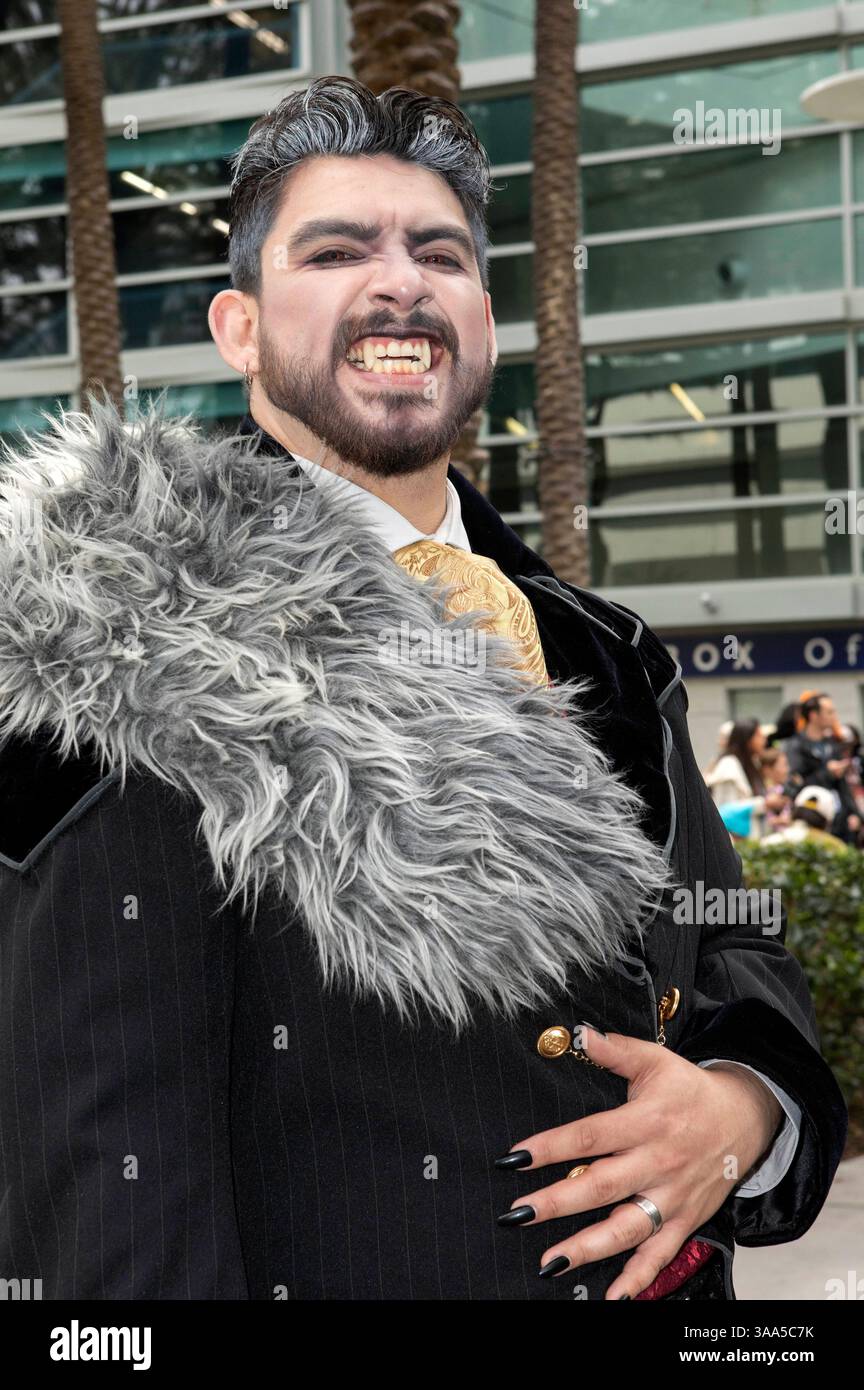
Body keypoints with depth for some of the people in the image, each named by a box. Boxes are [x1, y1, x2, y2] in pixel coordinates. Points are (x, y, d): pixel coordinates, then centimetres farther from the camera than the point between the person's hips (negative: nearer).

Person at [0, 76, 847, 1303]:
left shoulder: (601, 660, 6)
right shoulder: (142, 655, -14)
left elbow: (739, 951, 11)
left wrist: (745, 1110, -8)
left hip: (660, 1266, 6)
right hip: (339, 1267, -6)